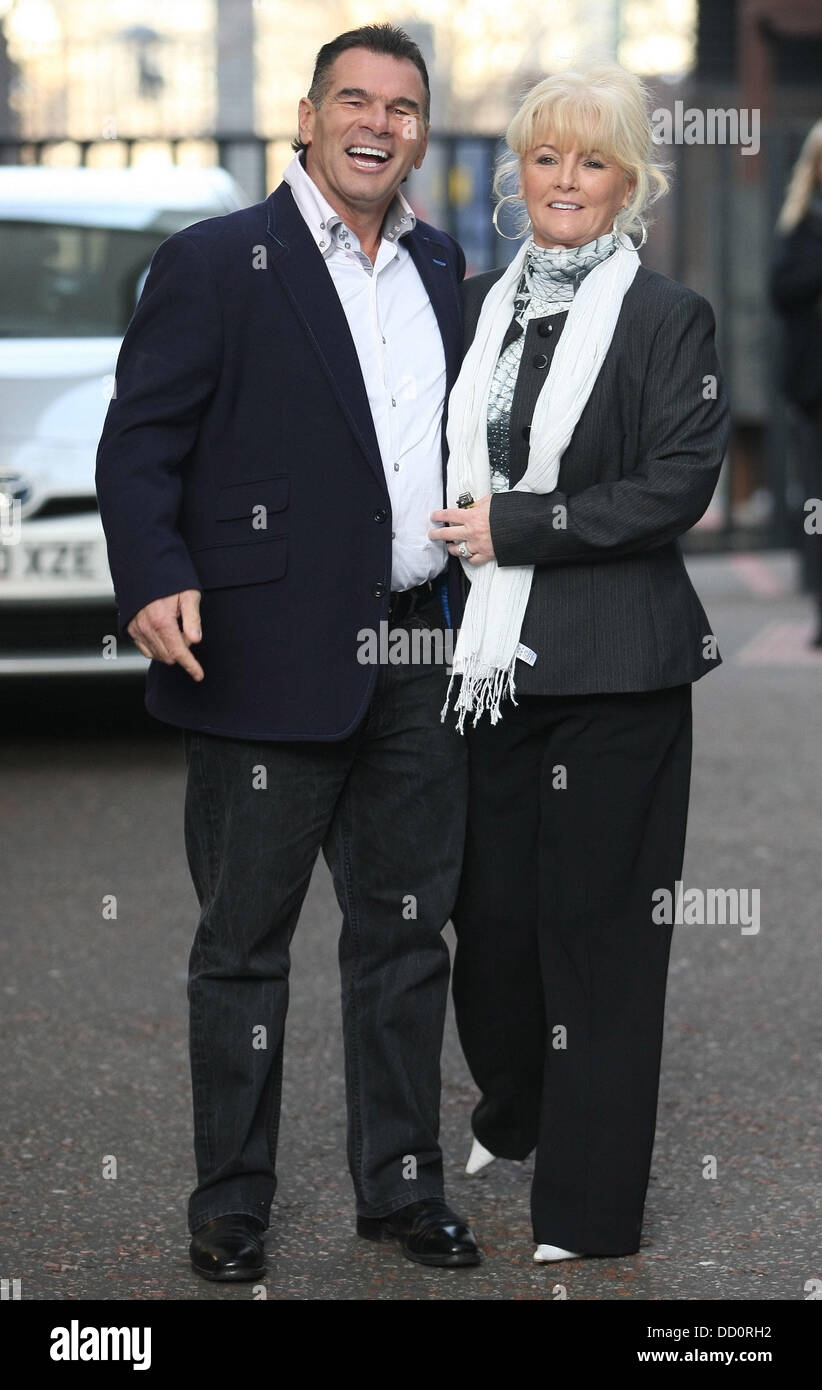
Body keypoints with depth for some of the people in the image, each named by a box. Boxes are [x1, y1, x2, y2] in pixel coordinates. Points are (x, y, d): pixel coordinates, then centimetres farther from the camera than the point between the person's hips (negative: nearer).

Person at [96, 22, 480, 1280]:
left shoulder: (441, 266, 13)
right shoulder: (213, 265, -5)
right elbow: (138, 446, -9)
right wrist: (155, 581, -23)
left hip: (418, 656, 6)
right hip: (271, 659, -5)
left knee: (407, 932, 13)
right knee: (244, 944, 5)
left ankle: (401, 1185, 25)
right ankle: (231, 1206, 15)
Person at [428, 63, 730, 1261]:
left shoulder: (669, 319, -5)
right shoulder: (481, 305, 12)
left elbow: (677, 487, -14)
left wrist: (515, 527, -14)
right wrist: (454, 532, 8)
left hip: (611, 668, -5)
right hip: (494, 657, 5)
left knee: (596, 926, 0)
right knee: (492, 906, 11)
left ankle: (588, 1210, 10)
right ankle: (514, 1111, 39)